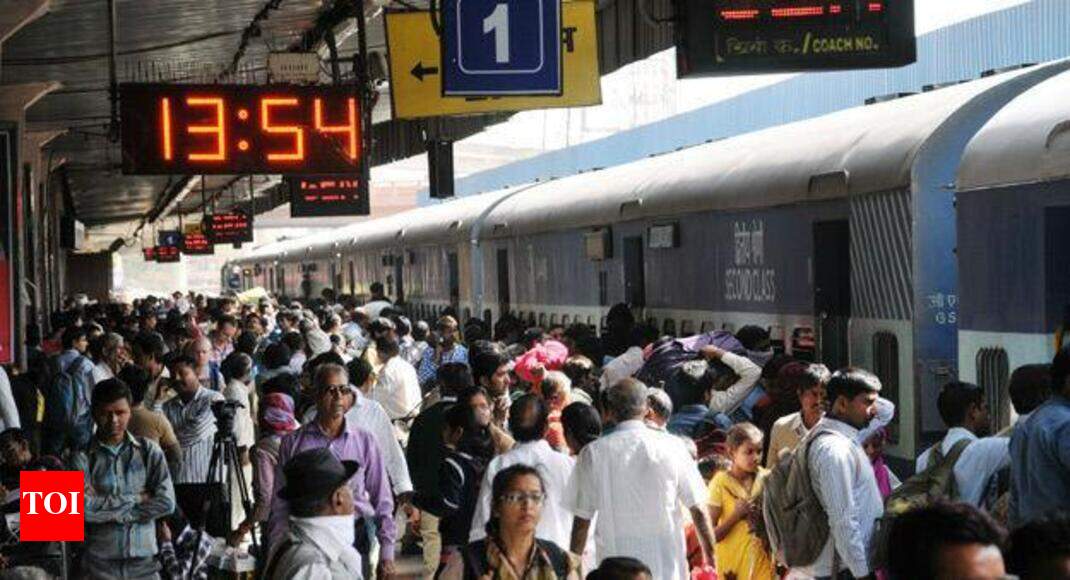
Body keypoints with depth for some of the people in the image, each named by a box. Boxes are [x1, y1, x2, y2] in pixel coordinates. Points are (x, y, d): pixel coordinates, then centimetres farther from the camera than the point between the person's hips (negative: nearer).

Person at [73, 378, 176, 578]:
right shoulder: (83, 458, 0)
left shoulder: (149, 451, 5)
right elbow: (83, 507, -13)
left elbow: (166, 502, -5)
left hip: (144, 560, 1)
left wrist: (114, 513, -8)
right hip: (100, 563, -1)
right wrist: (135, 498, -8)